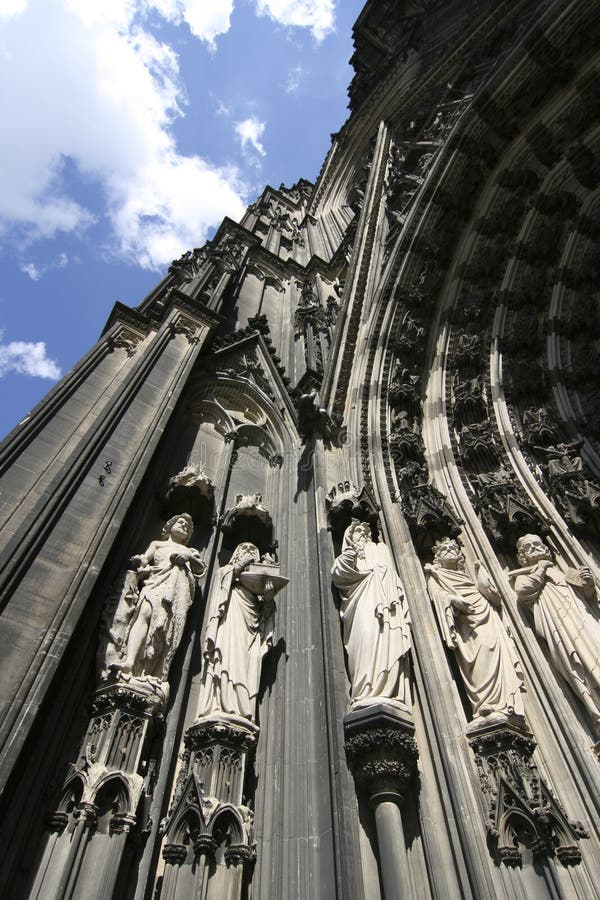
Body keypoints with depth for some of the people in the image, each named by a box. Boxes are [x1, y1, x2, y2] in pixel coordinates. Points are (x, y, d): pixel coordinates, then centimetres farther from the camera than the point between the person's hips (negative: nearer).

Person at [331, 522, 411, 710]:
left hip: (383, 605, 3)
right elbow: (338, 573, 3)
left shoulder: (379, 550, 33)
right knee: (367, 638, -25)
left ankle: (389, 695, -24)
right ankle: (367, 694, -32)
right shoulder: (349, 557, 26)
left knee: (387, 645, -16)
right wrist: (351, 549, -5)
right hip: (363, 605, -3)